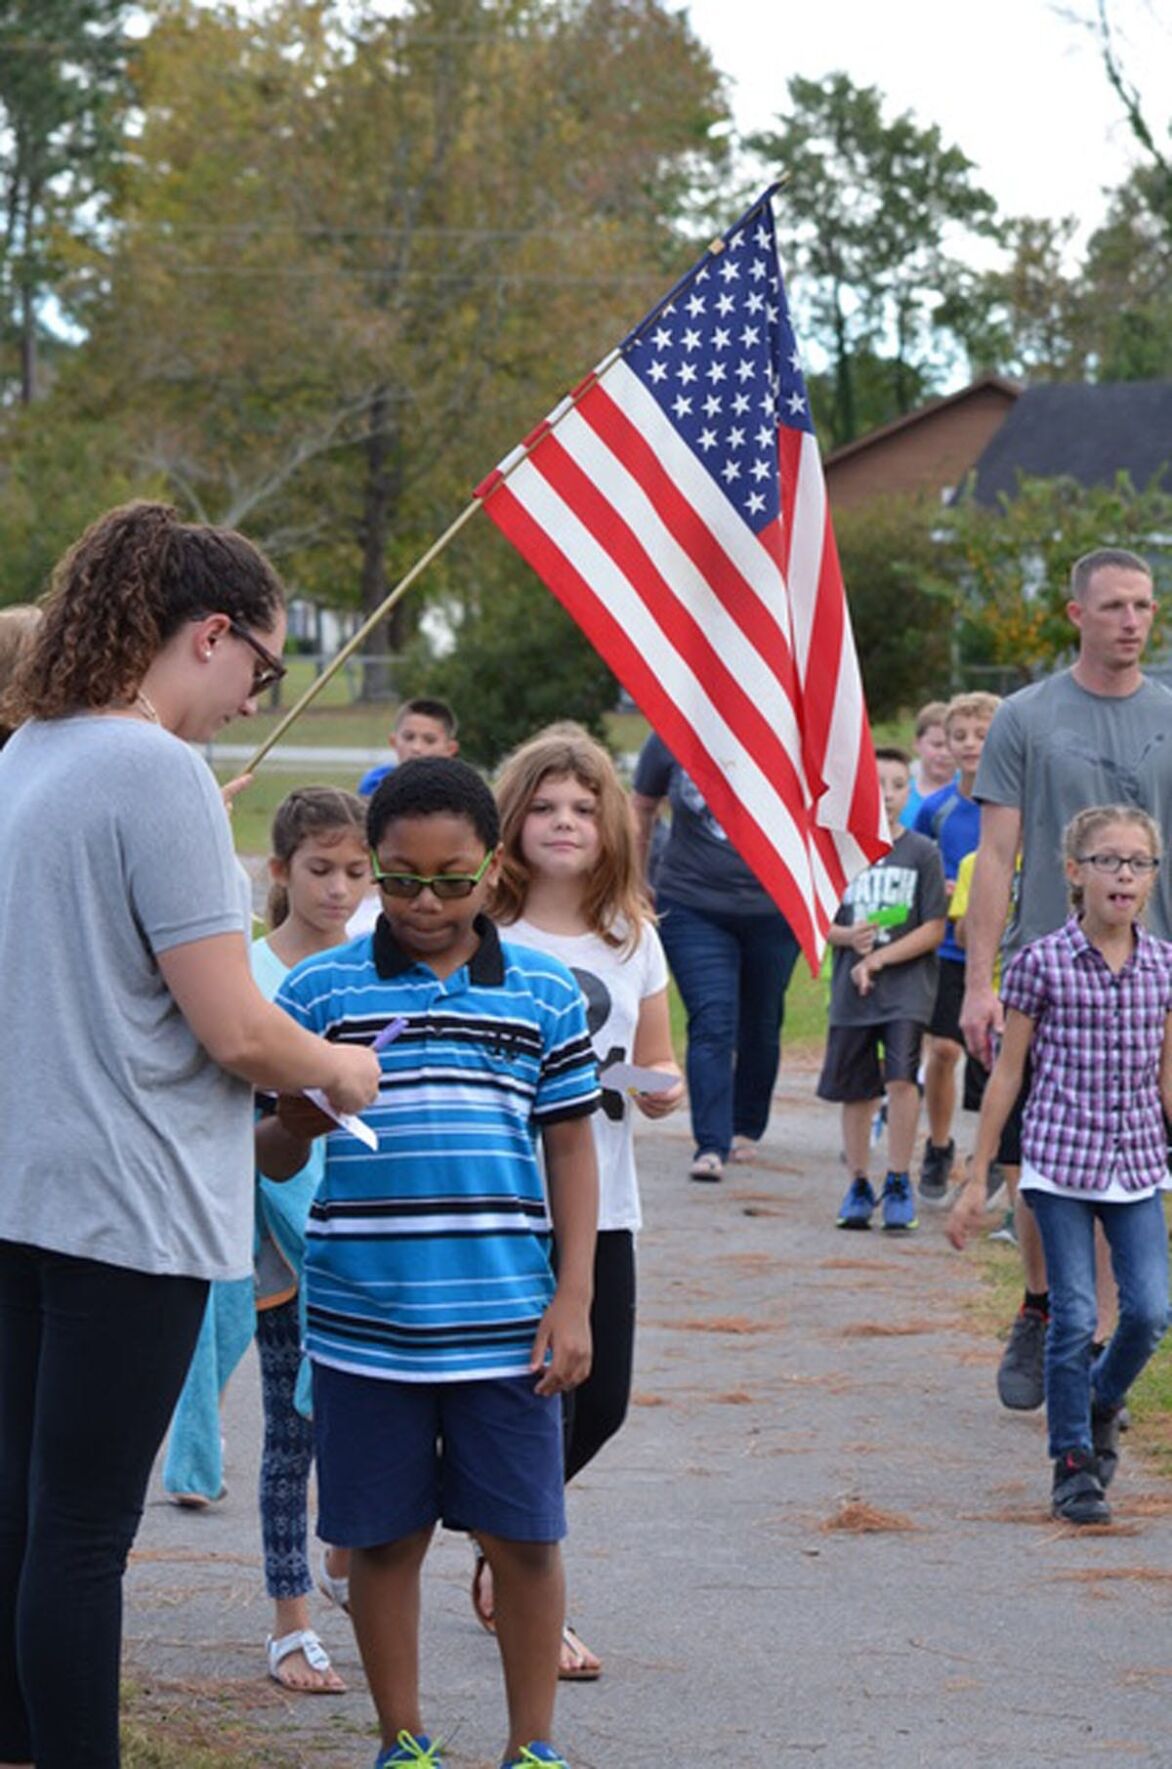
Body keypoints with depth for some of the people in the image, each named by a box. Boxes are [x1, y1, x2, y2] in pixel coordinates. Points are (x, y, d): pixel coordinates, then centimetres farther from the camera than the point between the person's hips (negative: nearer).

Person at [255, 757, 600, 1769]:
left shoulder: (544, 994, 4)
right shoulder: (321, 991, 1)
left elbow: (570, 1150, 9)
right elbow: (277, 1158, 3)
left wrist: (573, 1300, 3)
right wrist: (294, 1123, -21)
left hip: (505, 1323, 0)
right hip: (364, 1322, 0)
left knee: (525, 1537, 5)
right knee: (383, 1537, 9)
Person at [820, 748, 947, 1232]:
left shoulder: (922, 853, -1)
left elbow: (932, 931, -4)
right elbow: (821, 923, 9)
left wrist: (878, 959, -11)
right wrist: (849, 936, -12)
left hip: (907, 986, -3)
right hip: (851, 990, 3)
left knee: (901, 1077, -17)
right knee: (855, 1090, 8)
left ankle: (898, 1183, -6)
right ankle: (859, 1186, 22)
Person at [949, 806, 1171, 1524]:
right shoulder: (1042, 964, -5)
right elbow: (1008, 1073, 0)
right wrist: (978, 1179, 2)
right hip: (1060, 1164, -3)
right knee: (1075, 1318, -4)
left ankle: (1103, 1402, 26)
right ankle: (1073, 1462, 10)